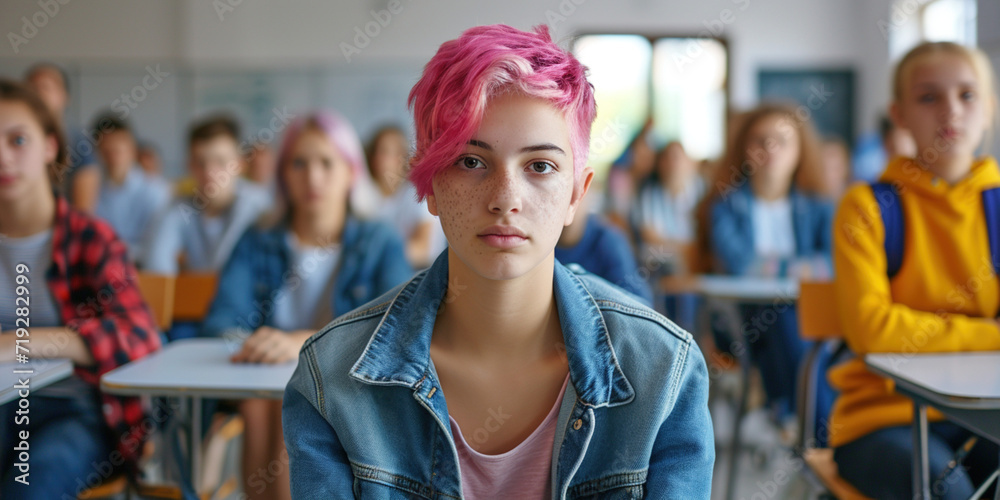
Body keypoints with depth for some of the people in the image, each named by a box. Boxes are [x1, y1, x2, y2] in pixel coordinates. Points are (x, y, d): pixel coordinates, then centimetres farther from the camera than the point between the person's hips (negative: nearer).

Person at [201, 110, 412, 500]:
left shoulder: (380, 245, 2)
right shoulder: (257, 245, 10)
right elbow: (221, 321, -4)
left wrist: (304, 342, -33)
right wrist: (251, 346, -28)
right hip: (265, 385, 2)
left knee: (289, 407, -32)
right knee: (259, 404, -31)